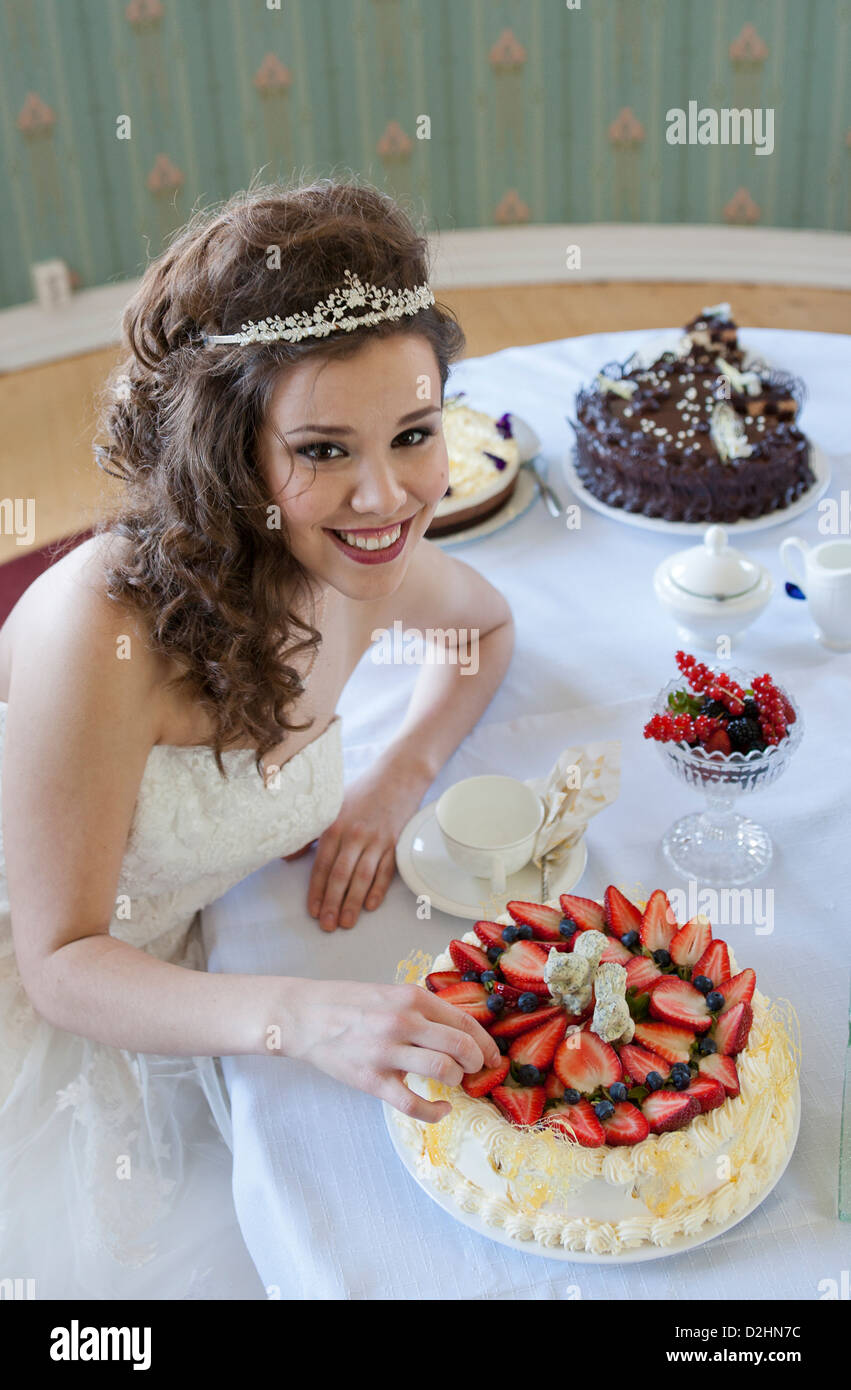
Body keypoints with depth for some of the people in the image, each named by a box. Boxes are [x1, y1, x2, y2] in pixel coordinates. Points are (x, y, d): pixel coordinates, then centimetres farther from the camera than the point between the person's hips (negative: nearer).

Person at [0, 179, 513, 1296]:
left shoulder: (370, 566, -15)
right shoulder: (105, 627, -36)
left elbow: (489, 625, 11)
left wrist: (396, 784, -7)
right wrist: (303, 1015, -42)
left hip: (166, 971, 6)